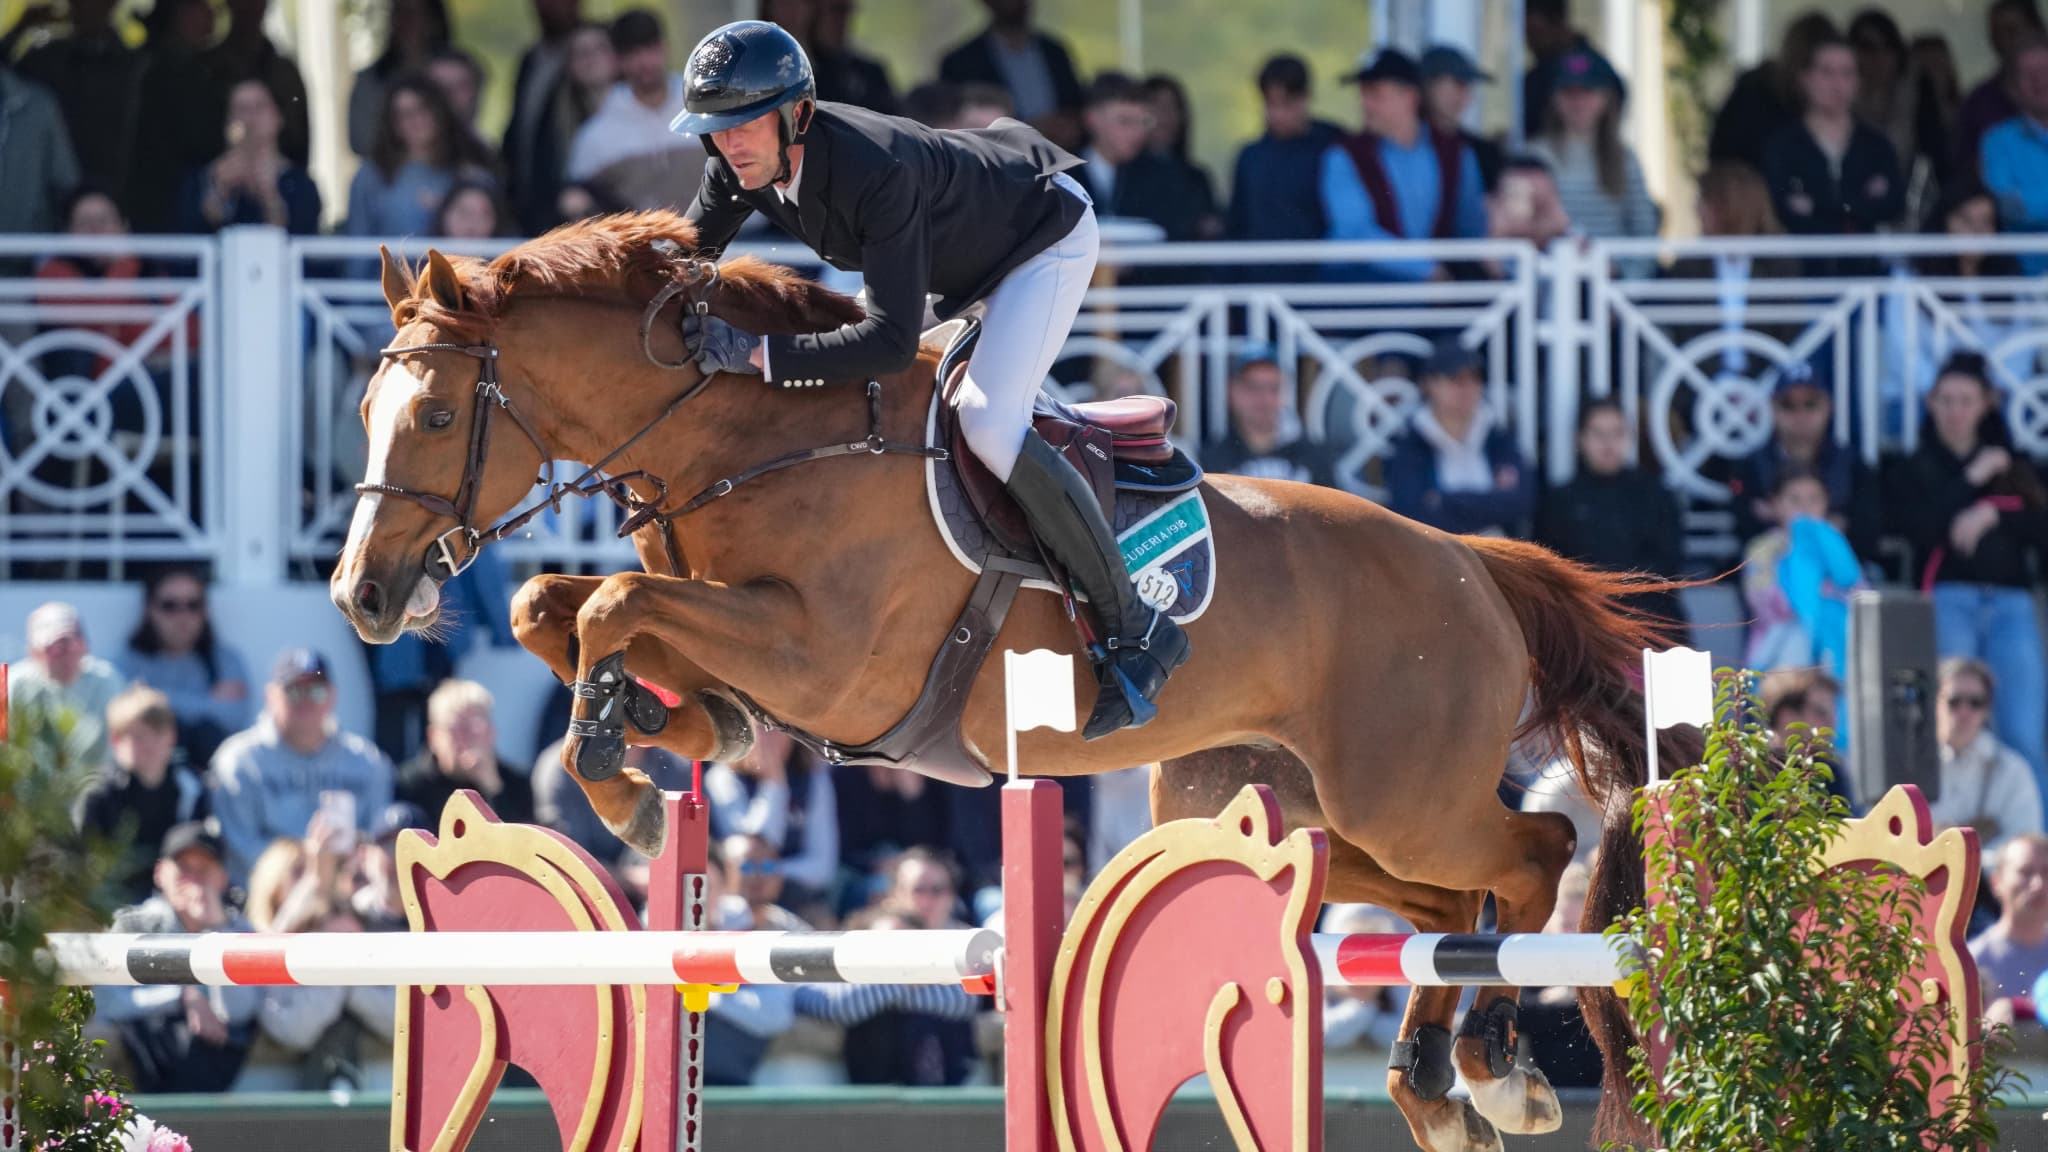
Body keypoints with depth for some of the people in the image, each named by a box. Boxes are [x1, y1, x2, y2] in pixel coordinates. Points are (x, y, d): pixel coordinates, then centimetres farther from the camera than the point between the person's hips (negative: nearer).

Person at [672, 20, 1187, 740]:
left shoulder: (874, 171, -43)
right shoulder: (740, 166, -19)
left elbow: (893, 341, -47)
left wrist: (758, 355, -51)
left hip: (1047, 239, -9)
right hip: (961, 243, 9)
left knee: (988, 425, -27)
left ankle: (1133, 631, -19)